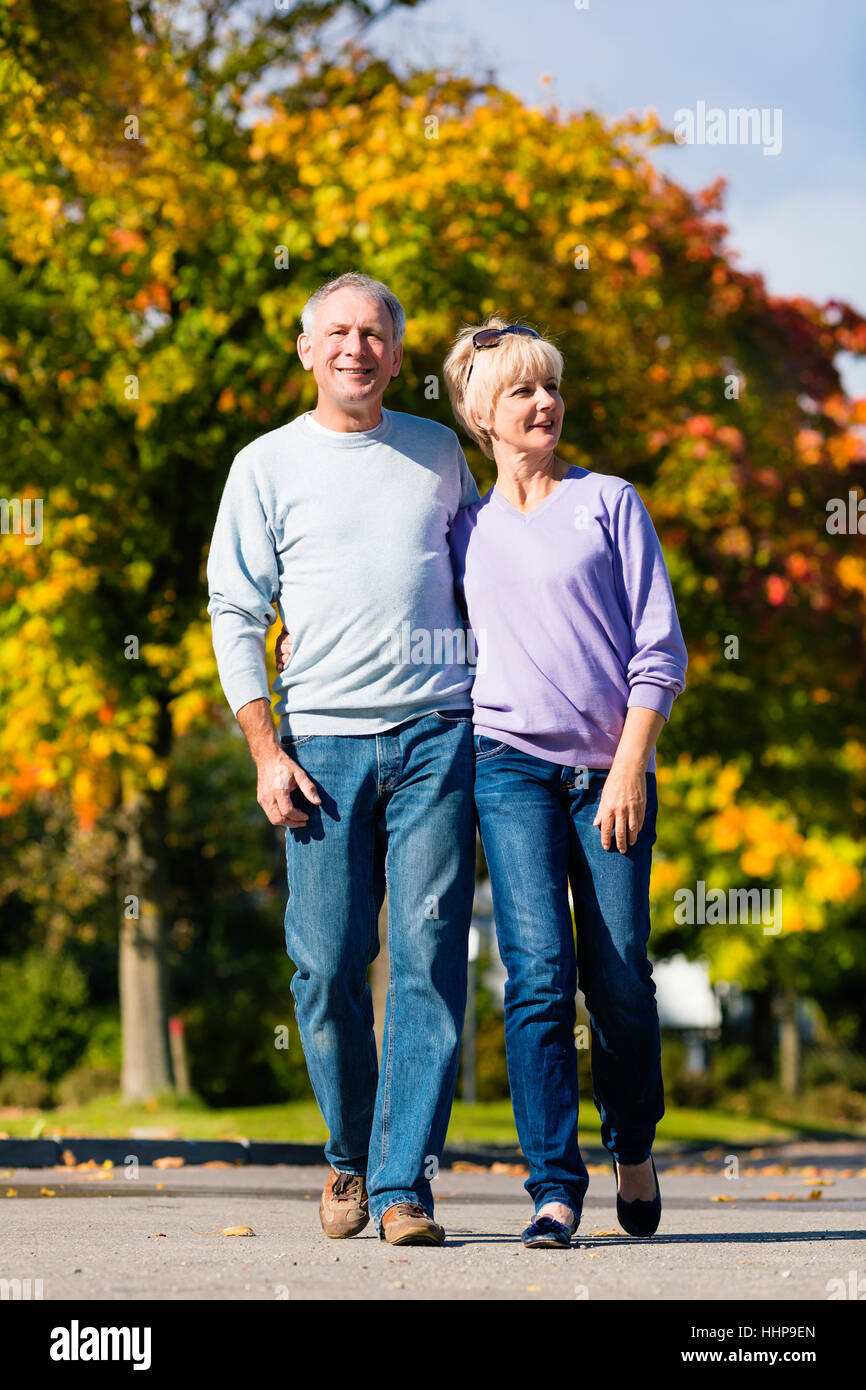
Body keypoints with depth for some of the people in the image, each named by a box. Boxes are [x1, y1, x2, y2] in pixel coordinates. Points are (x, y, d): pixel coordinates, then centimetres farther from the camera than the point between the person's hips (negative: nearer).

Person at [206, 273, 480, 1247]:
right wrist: (266, 750, -4)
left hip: (436, 735, 1)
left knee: (429, 961, -7)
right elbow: (235, 614, 6)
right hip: (323, 741, -1)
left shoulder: (438, 453, 13)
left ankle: (404, 1183, -5)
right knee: (327, 966, -2)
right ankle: (349, 1156, 20)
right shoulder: (267, 465, 7)